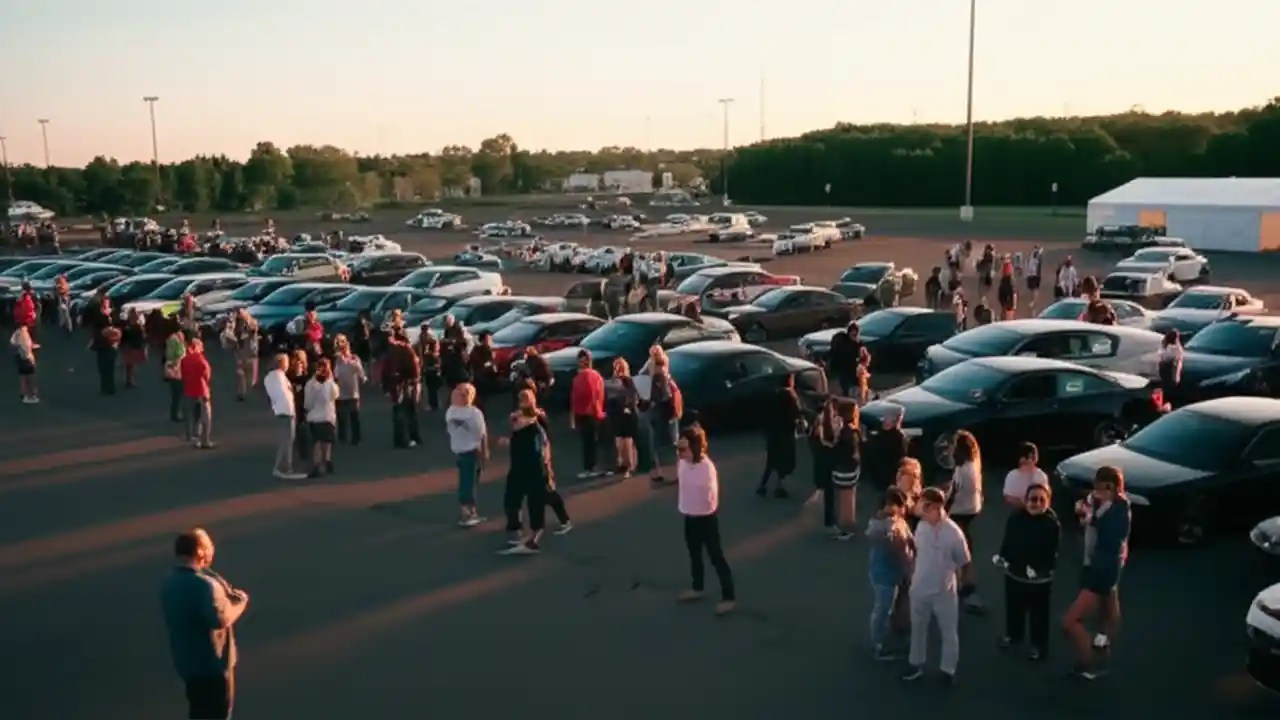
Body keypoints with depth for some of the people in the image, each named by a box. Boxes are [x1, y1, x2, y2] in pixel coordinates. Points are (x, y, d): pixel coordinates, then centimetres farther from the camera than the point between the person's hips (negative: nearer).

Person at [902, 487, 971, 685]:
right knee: (918, 629, 20)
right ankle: (916, 664, 38)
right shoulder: (921, 526, -7)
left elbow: (965, 563, -9)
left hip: (944, 591, -4)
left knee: (949, 632, 13)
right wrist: (913, 575, 9)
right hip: (920, 589, 4)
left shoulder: (953, 532, -21)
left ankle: (948, 669, 31)